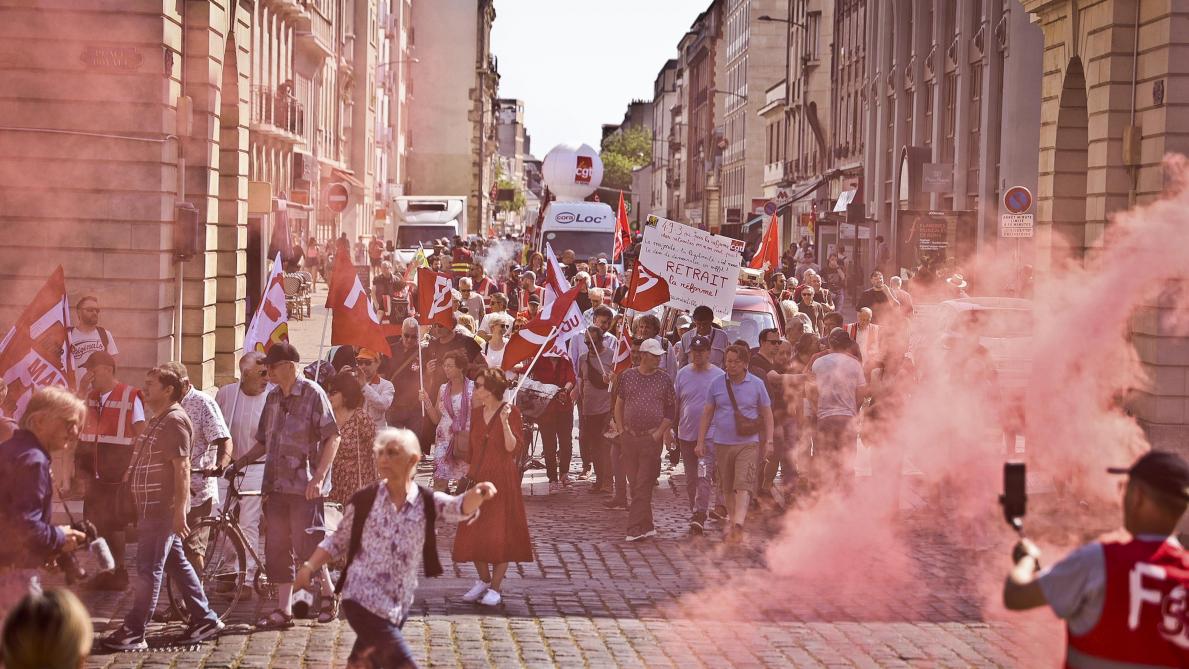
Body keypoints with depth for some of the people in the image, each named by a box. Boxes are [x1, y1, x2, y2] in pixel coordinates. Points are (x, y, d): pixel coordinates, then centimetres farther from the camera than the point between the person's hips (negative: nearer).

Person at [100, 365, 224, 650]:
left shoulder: (174, 420, -15)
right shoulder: (159, 420, 17)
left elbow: (181, 467, -20)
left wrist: (179, 511, -24)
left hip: (162, 509, -10)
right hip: (153, 507, 10)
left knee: (148, 570, -7)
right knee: (177, 564, 13)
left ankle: (133, 633, -5)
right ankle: (204, 619, 18)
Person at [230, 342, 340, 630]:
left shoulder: (313, 393, -6)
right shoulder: (273, 397, 14)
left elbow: (332, 437, -10)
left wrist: (319, 477, -17)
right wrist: (242, 461, 4)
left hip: (305, 486, -7)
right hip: (276, 485, 7)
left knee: (307, 544, -6)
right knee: (277, 548, 5)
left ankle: (328, 594, 16)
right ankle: (283, 610, 12)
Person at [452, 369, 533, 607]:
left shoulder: (510, 412, -8)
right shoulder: (476, 413, 10)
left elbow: (512, 448, -16)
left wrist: (505, 422, -28)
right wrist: (470, 472, 12)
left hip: (502, 479, -6)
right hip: (478, 478, 6)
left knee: (500, 535, -3)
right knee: (473, 534, 6)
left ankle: (496, 588, 7)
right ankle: (483, 580, 24)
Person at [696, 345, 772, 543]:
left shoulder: (756, 385, 1)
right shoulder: (716, 384, 5)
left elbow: (767, 413, 8)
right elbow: (707, 414, 9)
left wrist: (768, 441, 0)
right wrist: (700, 442, 6)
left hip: (748, 444, -3)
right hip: (722, 443, 3)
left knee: (743, 486, -15)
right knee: (727, 488, 11)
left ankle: (738, 526, -24)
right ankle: (731, 520, 27)